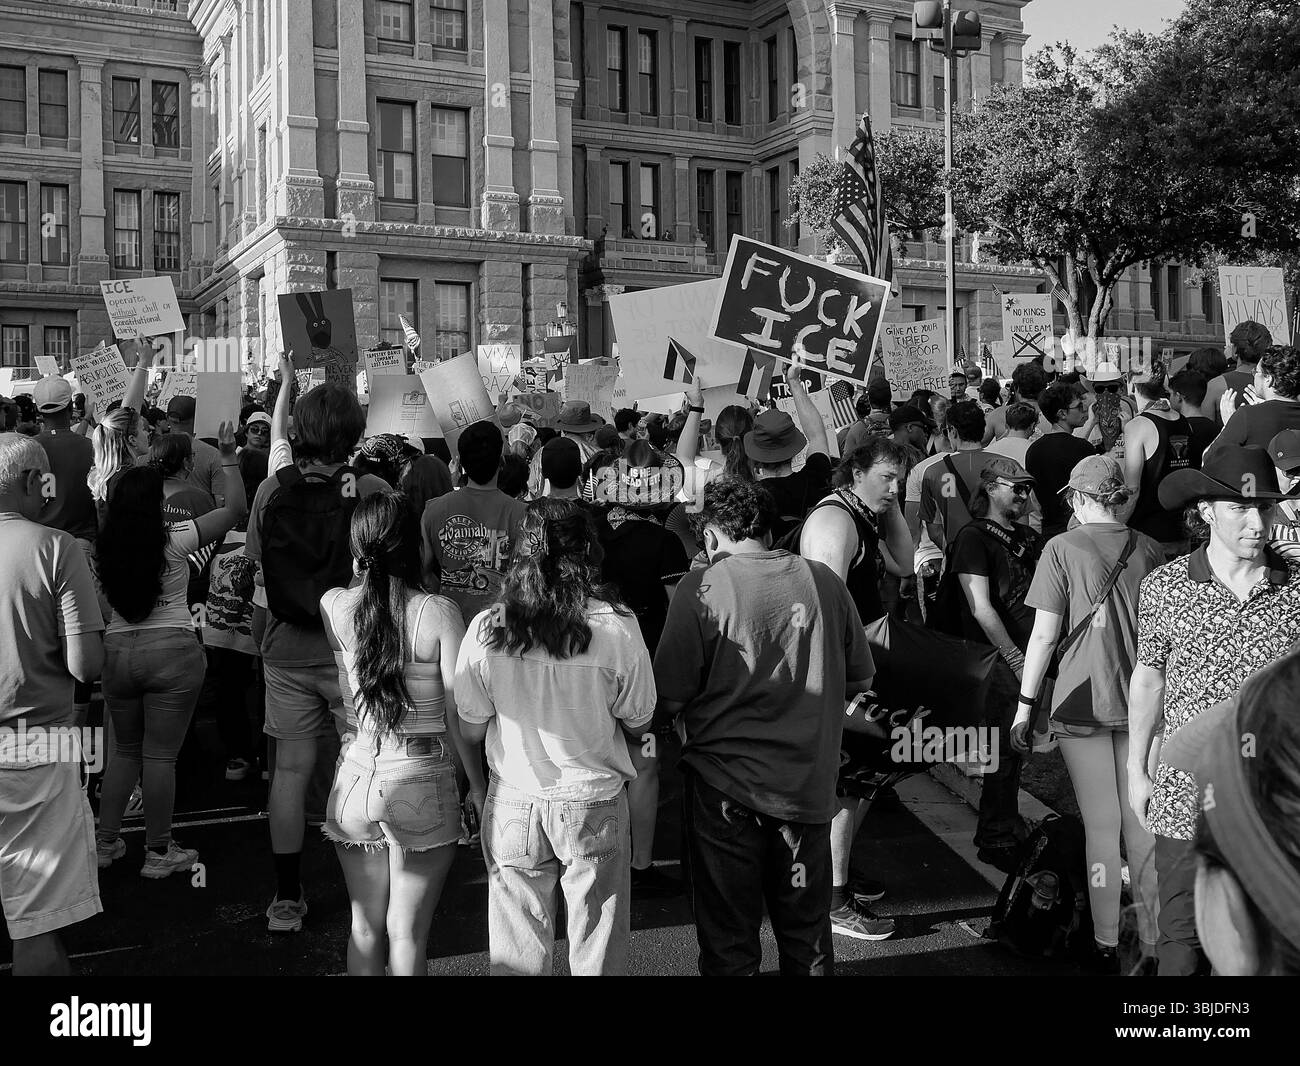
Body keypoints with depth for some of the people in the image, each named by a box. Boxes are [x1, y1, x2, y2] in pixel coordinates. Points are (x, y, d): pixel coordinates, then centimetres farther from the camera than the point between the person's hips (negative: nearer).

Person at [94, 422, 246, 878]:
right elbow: (236, 506, -6)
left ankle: (105, 842, 24)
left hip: (117, 649, 5)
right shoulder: (174, 540, -11)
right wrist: (228, 456, 3)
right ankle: (159, 852, 12)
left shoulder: (105, 546, 0)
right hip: (172, 651, -5)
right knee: (160, 756, 3)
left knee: (125, 751, 20)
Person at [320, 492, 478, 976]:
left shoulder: (334, 606, -5)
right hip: (422, 785, -3)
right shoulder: (439, 612, -13)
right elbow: (459, 714, -11)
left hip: (355, 776, 3)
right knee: (407, 934, 7)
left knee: (365, 927, 16)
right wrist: (478, 785, 2)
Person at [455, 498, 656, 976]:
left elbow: (471, 730, -1)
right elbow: (638, 725, -2)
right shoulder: (618, 628, -14)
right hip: (595, 804, -1)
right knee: (597, 953, 15)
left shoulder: (484, 629, -11)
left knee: (518, 954, 15)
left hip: (514, 804, 1)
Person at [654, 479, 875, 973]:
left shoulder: (701, 587, -12)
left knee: (729, 937, 12)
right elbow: (861, 677, 9)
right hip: (809, 784, 3)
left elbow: (669, 697, -15)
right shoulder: (823, 580, -1)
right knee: (807, 933, 19)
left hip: (726, 788, -3)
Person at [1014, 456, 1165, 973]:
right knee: (1142, 827, 10)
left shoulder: (1063, 548, -6)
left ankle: (1107, 946, 10)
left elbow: (1044, 633, -8)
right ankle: (1153, 943, 15)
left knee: (1102, 828, 4)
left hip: (1084, 704, -3)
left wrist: (1025, 704, -1)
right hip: (1142, 702, 3)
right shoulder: (1148, 549, 4)